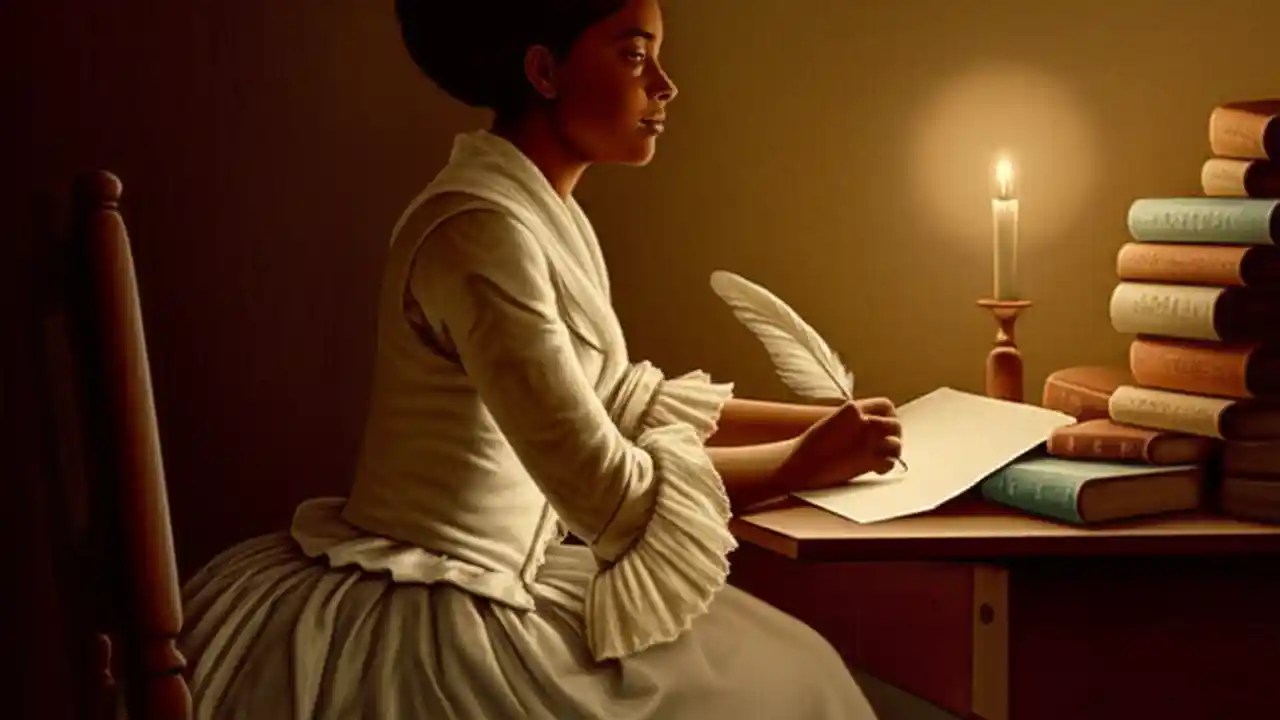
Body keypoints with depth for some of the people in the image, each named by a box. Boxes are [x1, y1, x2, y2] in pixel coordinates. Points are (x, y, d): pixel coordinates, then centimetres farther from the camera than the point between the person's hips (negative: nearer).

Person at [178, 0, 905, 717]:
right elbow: (605, 488, -24)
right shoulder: (481, 226, -23)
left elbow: (617, 398, 12)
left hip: (478, 577, 9)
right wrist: (802, 463, -14)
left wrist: (812, 419, 6)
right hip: (434, 610, -9)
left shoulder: (541, 211, 7)